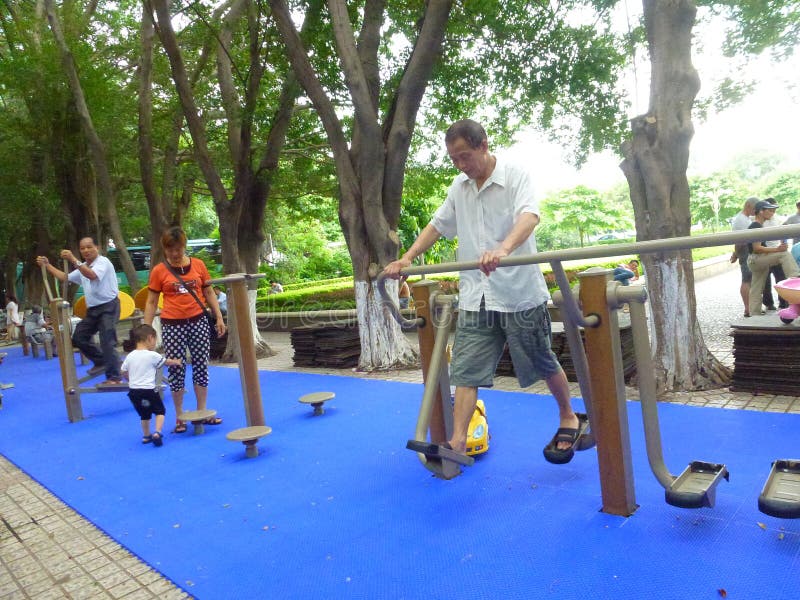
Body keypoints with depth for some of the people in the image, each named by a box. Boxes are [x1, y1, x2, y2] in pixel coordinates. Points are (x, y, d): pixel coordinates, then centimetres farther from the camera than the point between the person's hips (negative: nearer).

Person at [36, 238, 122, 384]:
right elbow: (65, 278, 21)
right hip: (93, 309, 9)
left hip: (108, 306, -9)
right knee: (79, 337, 8)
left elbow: (92, 275, -30)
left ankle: (114, 377, -10)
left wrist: (73, 260, -35)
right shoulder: (82, 268, 18)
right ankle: (101, 361, 23)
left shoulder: (103, 262, -10)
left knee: (107, 342, -13)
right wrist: (47, 265, 15)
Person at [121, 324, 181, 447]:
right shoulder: (152, 355, -11)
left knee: (144, 414, 22)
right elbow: (166, 362, 5)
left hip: (133, 391, 5)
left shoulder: (130, 356, 5)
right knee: (160, 411, 12)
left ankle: (146, 436, 28)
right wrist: (176, 362, 25)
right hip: (148, 390, -5)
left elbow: (123, 372, 13)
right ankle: (157, 433, -4)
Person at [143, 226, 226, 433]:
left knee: (201, 366, 7)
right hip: (172, 325, -2)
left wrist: (219, 318, 6)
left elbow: (209, 293, 11)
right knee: (176, 370, 3)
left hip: (198, 321, 2)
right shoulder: (159, 271, -1)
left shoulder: (198, 265, 5)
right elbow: (151, 302, 2)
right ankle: (179, 417, 16)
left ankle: (202, 412, 20)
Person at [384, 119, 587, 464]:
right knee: (466, 370, -2)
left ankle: (569, 419, 36)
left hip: (519, 292, -4)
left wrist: (503, 249, -47)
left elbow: (530, 216, -27)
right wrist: (406, 260, 7)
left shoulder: (516, 176, -9)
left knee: (544, 364, 12)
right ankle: (457, 442, 2)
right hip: (475, 296, 5)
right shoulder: (459, 186, 9)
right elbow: (437, 226, 17)